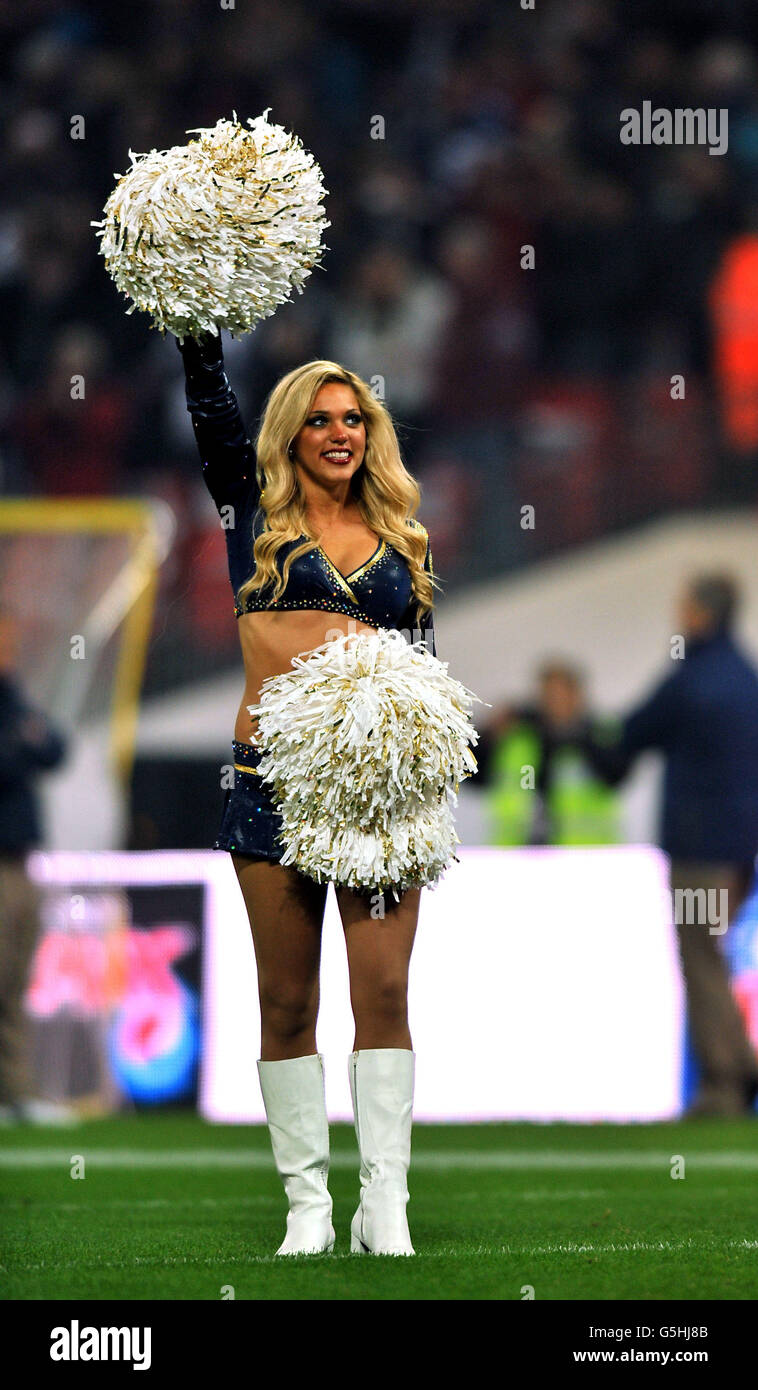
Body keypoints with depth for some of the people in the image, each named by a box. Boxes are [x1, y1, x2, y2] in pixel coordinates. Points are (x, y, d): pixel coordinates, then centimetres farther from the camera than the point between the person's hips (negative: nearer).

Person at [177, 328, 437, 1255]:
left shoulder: (403, 540, 15)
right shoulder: (259, 514, 10)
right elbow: (213, 406, 1)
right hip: (274, 775, -1)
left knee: (384, 990, -6)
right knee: (287, 1001, 1)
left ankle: (384, 1206, -4)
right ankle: (306, 1204, 7)